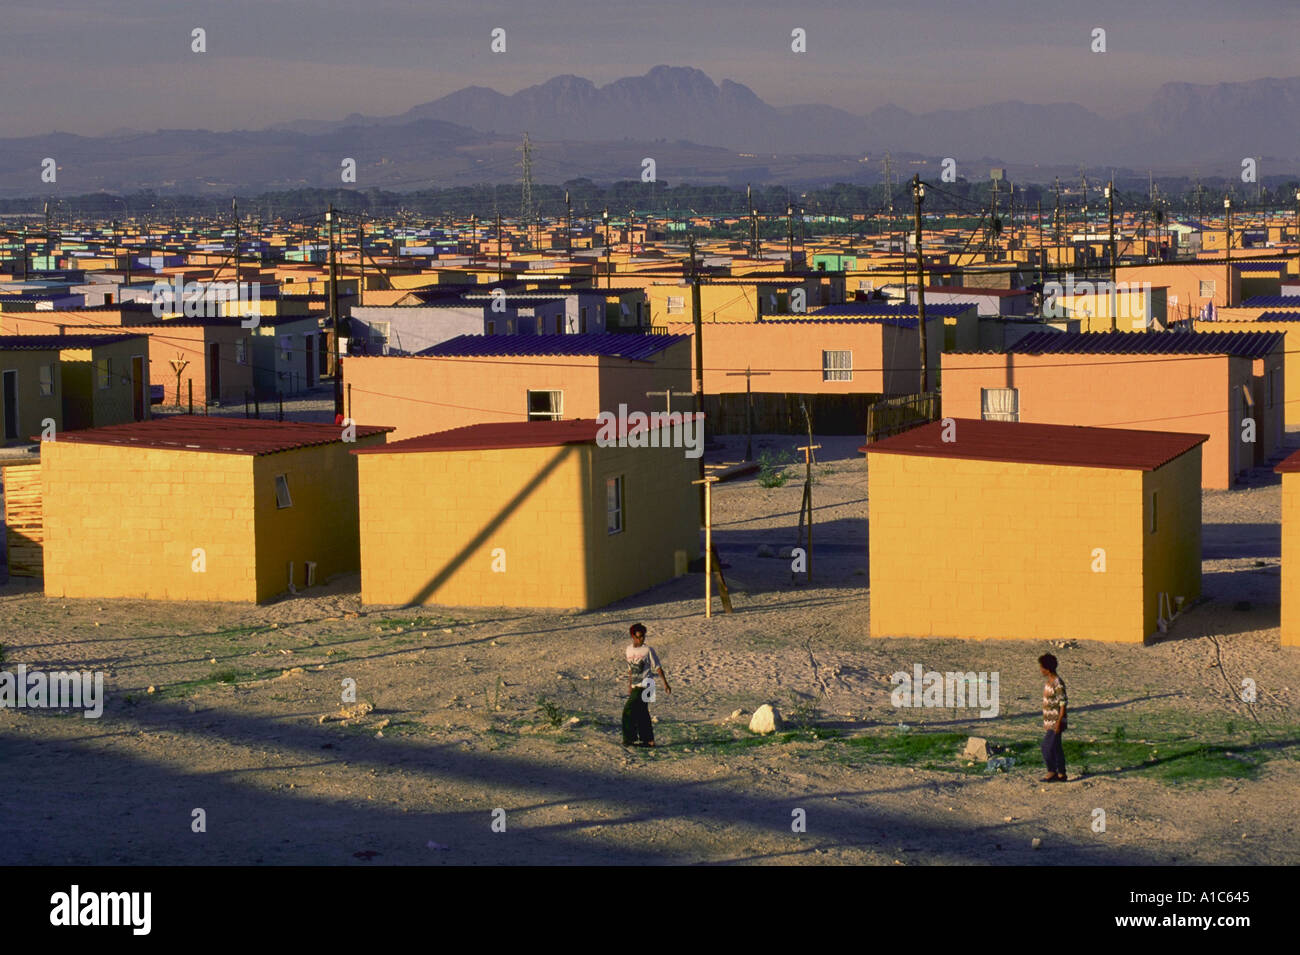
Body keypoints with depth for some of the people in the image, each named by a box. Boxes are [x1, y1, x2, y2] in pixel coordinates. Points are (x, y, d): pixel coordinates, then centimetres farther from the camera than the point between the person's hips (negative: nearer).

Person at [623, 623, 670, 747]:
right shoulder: (629, 650, 10)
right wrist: (629, 686, 23)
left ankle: (629, 739, -6)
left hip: (645, 686, -6)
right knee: (642, 714, 8)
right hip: (635, 687, 6)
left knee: (628, 710, -13)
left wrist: (665, 684, -7)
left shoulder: (647, 650, -6)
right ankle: (648, 740, 16)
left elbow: (657, 668, -4)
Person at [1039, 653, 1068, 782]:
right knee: (1056, 748, 11)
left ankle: (1051, 772, -1)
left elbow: (1063, 703, -18)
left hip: (1055, 722, -9)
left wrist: (1059, 722, -22)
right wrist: (1045, 722, 21)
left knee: (1048, 747, -9)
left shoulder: (1058, 684, -17)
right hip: (1048, 721, 9)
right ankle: (1061, 774, 15)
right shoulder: (1048, 682, 12)